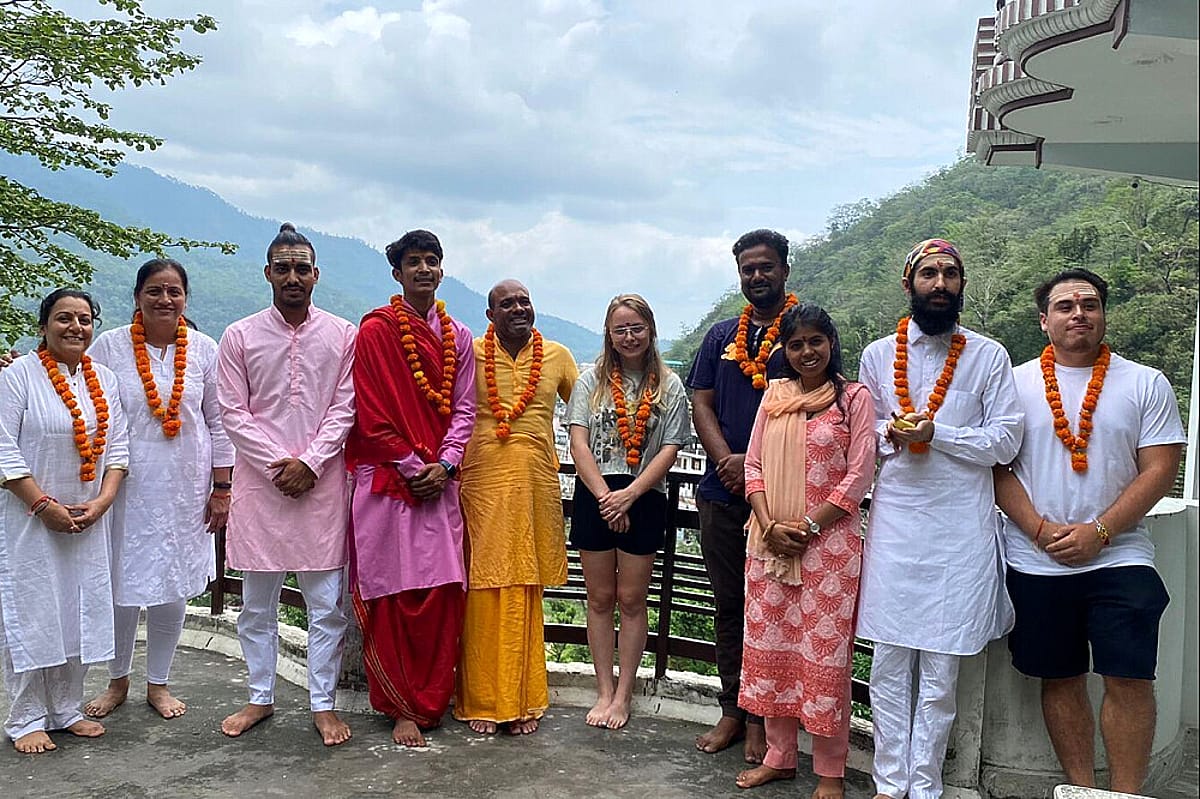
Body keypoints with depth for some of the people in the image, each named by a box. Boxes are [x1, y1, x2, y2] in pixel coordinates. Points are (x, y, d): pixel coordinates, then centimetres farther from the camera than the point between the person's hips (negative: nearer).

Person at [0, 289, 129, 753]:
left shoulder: (104, 380, 8)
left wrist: (102, 501, -7)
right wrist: (44, 505, -16)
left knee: (80, 612, 9)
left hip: (88, 522, 5)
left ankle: (66, 710, 23)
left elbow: (117, 446, 7)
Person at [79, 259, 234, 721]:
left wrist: (221, 489, 3)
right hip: (126, 487, -1)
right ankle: (117, 681, 27)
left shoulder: (204, 350, 2)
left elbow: (218, 424, 5)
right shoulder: (109, 346, -2)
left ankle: (158, 683, 25)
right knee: (121, 584, 5)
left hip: (185, 489, 1)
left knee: (174, 587, 7)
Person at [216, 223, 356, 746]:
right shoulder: (239, 336, 4)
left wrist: (309, 462, -11)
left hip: (322, 484, -1)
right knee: (257, 601, 9)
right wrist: (277, 465, -9)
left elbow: (345, 409, 0)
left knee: (326, 602, 3)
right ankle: (260, 698, 24)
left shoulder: (342, 335, 4)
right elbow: (233, 413, 1)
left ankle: (323, 703, 14)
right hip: (259, 482, 1)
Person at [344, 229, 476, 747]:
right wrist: (413, 468, -10)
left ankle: (432, 699, 18)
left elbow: (463, 408, 9)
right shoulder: (375, 330, -2)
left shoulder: (457, 337, 12)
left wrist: (443, 465, -5)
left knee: (443, 591, 4)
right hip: (388, 480, -4)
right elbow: (373, 412, -7)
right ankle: (402, 707, 10)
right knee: (394, 595, -1)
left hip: (438, 481, 4)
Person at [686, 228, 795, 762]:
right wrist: (728, 461, -8)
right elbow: (702, 403, 9)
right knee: (728, 605, 11)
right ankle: (732, 711, 21)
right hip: (723, 495, 4)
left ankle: (760, 717, 14)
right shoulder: (722, 336, 13)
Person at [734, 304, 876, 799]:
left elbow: (858, 476, -7)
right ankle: (779, 757, 25)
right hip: (769, 542, 5)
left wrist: (807, 526, -12)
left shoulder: (854, 398, -2)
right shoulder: (774, 395, 10)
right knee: (769, 647, 10)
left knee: (824, 654, 0)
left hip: (829, 544, -4)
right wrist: (769, 524, -6)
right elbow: (753, 464, 8)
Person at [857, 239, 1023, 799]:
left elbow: (1006, 441, -2)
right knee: (888, 663, 5)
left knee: (940, 670, 5)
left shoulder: (989, 356, 3)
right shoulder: (877, 355, 9)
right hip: (893, 525, 2)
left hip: (960, 530, -2)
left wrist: (936, 433, -13)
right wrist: (890, 435, -6)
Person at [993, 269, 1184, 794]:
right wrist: (1042, 530, -11)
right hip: (1035, 563, 1)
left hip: (1119, 558, -1)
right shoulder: (1016, 383, 4)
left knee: (1129, 678, -3)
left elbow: (1159, 470, -3)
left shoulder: (1146, 384, 3)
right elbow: (994, 466, 1)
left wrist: (1097, 532, -12)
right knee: (1060, 678, 8)